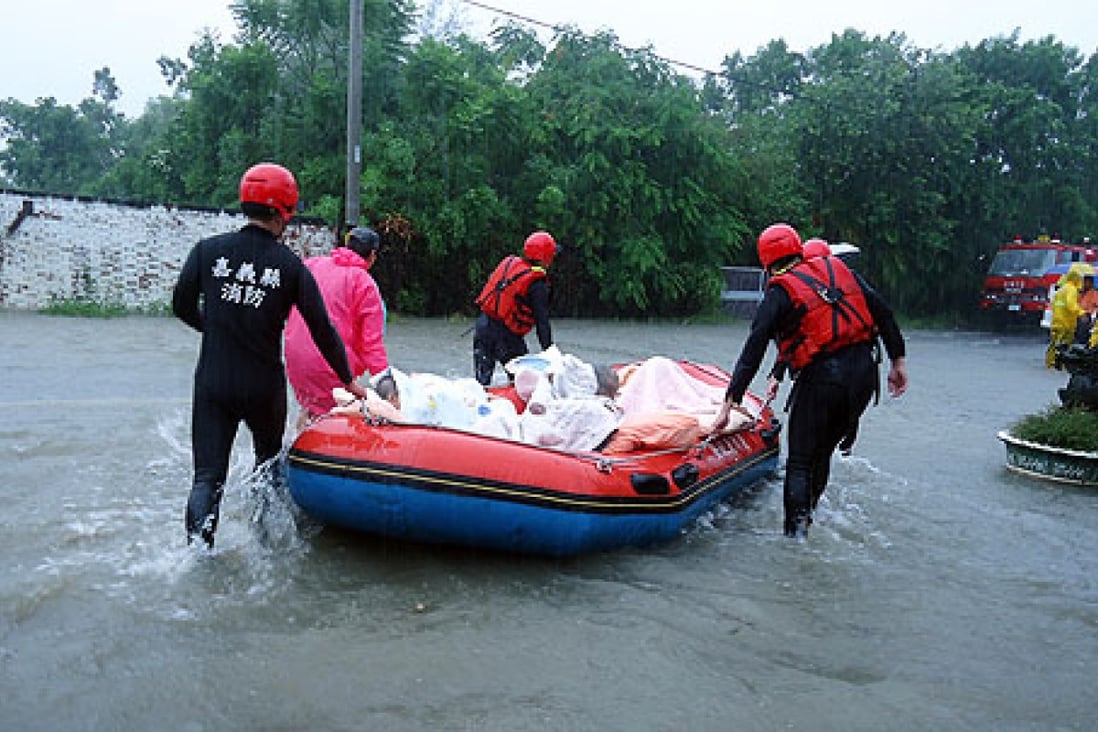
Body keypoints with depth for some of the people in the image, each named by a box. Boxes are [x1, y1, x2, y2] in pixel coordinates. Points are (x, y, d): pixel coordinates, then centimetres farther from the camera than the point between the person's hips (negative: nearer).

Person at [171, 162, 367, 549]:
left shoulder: (208, 250, -3)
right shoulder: (291, 266, -6)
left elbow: (181, 306, 1)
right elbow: (322, 330, -4)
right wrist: (348, 381, 7)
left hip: (212, 383, 1)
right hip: (264, 387, 0)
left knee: (207, 476, 7)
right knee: (269, 460, 25)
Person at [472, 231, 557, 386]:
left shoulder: (509, 262, 8)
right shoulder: (537, 285, -11)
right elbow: (542, 321, -11)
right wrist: (548, 350, -7)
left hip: (482, 325, 7)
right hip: (505, 335, -7)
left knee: (482, 379, 11)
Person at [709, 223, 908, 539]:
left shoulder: (779, 292, -1)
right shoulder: (838, 269, 14)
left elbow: (752, 352, -9)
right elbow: (882, 311, 8)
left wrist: (729, 404, -10)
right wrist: (898, 360, 13)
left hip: (821, 377, -5)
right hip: (864, 373, 5)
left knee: (800, 462, 5)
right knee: (821, 453, 19)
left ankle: (796, 531, -2)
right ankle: (809, 514, 26)